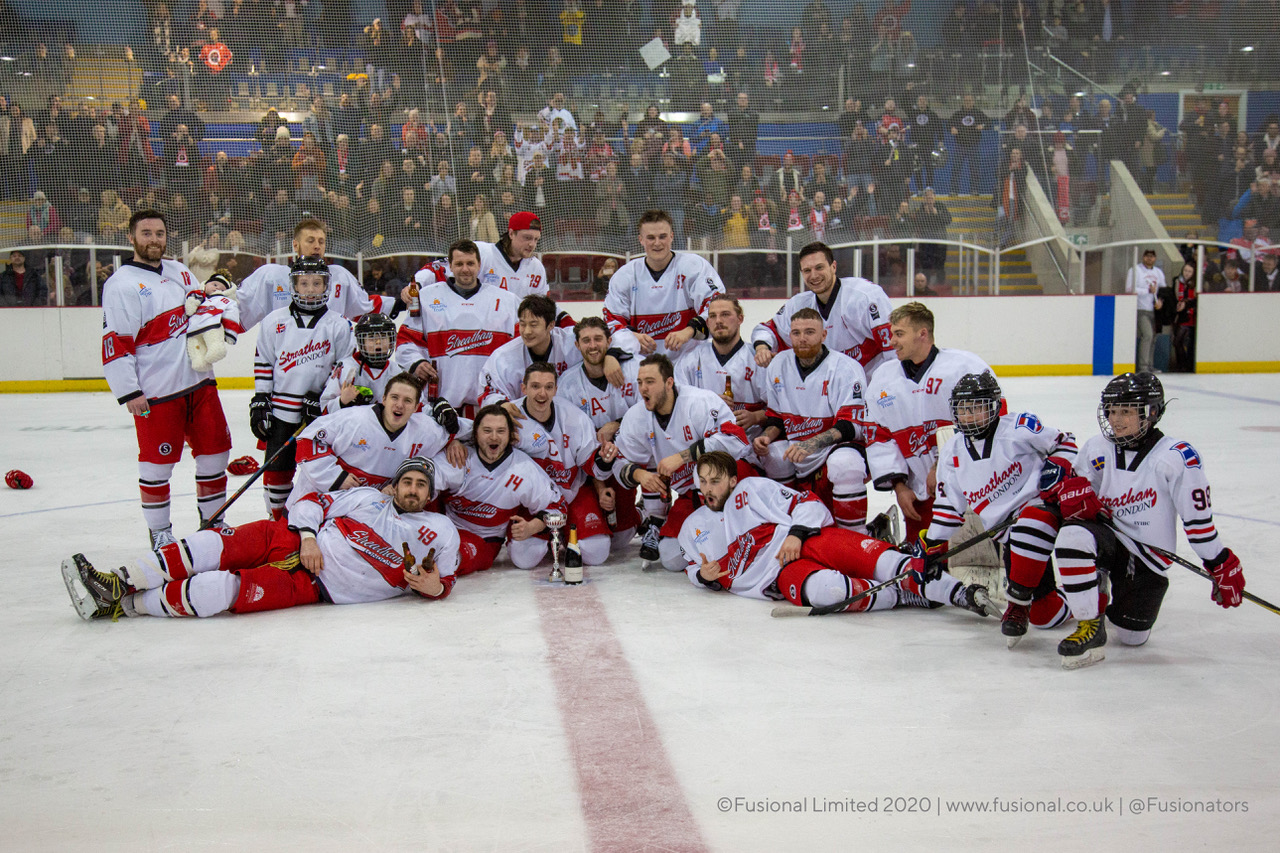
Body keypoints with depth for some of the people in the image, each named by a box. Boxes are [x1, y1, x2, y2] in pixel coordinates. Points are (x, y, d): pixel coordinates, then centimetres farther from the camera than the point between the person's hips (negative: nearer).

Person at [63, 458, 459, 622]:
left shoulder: (441, 531, 8)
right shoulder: (367, 497, 14)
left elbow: (442, 580, 9)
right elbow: (312, 503, 13)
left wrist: (435, 585, -15)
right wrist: (307, 536, -6)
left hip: (315, 584, -3)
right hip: (292, 539, 3)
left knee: (228, 590, -23)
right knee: (218, 545, -22)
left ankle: (126, 604, -14)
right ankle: (120, 582, -16)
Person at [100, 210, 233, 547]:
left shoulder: (180, 273, 13)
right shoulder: (121, 285, -7)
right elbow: (115, 343, -11)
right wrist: (129, 392, -16)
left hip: (199, 382, 6)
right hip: (155, 393, -6)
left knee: (215, 451, 10)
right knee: (158, 463, 1)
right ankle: (159, 531, 17)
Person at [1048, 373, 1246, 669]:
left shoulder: (1177, 456, -13)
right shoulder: (1096, 448, 0)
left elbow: (1198, 518, -10)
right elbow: (1075, 483, 7)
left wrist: (1223, 566, -8)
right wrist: (1071, 490, -19)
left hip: (1150, 559, -1)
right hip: (1108, 541, 1)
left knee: (1132, 637, 3)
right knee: (1073, 536, -35)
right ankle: (1090, 626, -19)